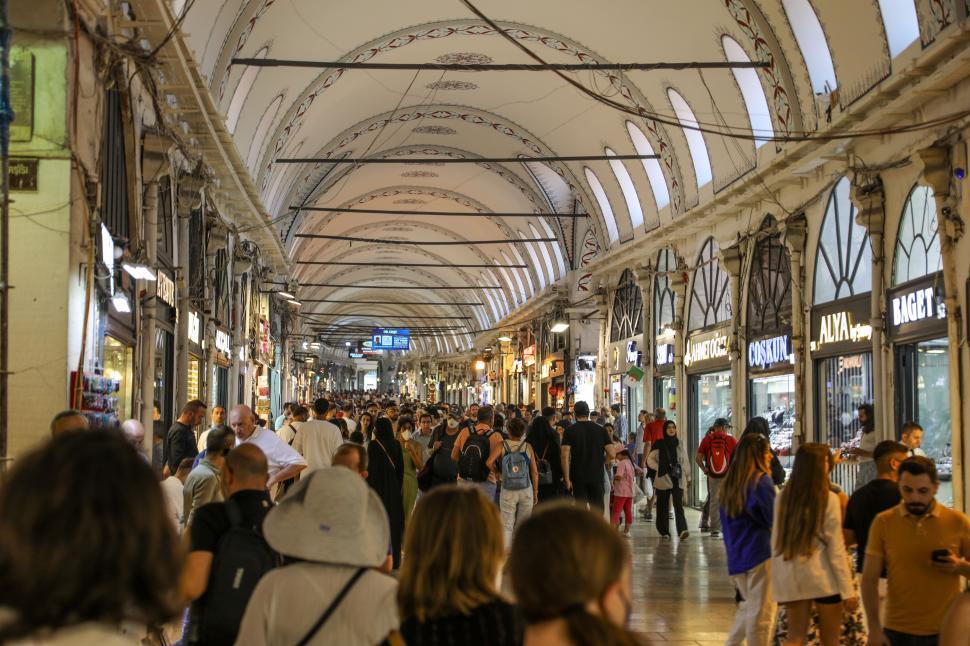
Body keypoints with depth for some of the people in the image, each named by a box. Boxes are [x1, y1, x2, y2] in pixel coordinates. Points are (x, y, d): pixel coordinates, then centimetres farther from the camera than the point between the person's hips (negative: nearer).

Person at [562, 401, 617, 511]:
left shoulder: (570, 431, -4)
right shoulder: (600, 430, 2)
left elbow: (565, 456, -11)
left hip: (578, 477, -1)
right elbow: (612, 454, -2)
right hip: (597, 477, 1)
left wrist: (567, 479, -7)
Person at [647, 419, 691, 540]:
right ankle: (664, 531, 17)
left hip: (678, 479, 1)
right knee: (663, 506, 5)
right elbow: (650, 460, 5)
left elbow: (685, 461, 13)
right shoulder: (659, 444, 1)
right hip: (663, 479, -1)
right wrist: (660, 468, -5)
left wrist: (688, 477, 13)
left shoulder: (680, 443, 9)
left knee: (679, 505, -12)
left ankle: (682, 530, -24)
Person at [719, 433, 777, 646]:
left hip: (735, 556, 7)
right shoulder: (762, 481, -12)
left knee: (748, 605, 21)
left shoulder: (729, 483, 9)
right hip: (761, 555, -7)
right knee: (762, 612, -1)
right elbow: (775, 518, -12)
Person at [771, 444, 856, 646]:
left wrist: (778, 580, 14)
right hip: (822, 577, -4)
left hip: (791, 577, 4)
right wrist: (848, 589, -7)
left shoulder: (783, 498, 1)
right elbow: (836, 548, -11)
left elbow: (776, 542, 6)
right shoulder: (829, 500, -10)